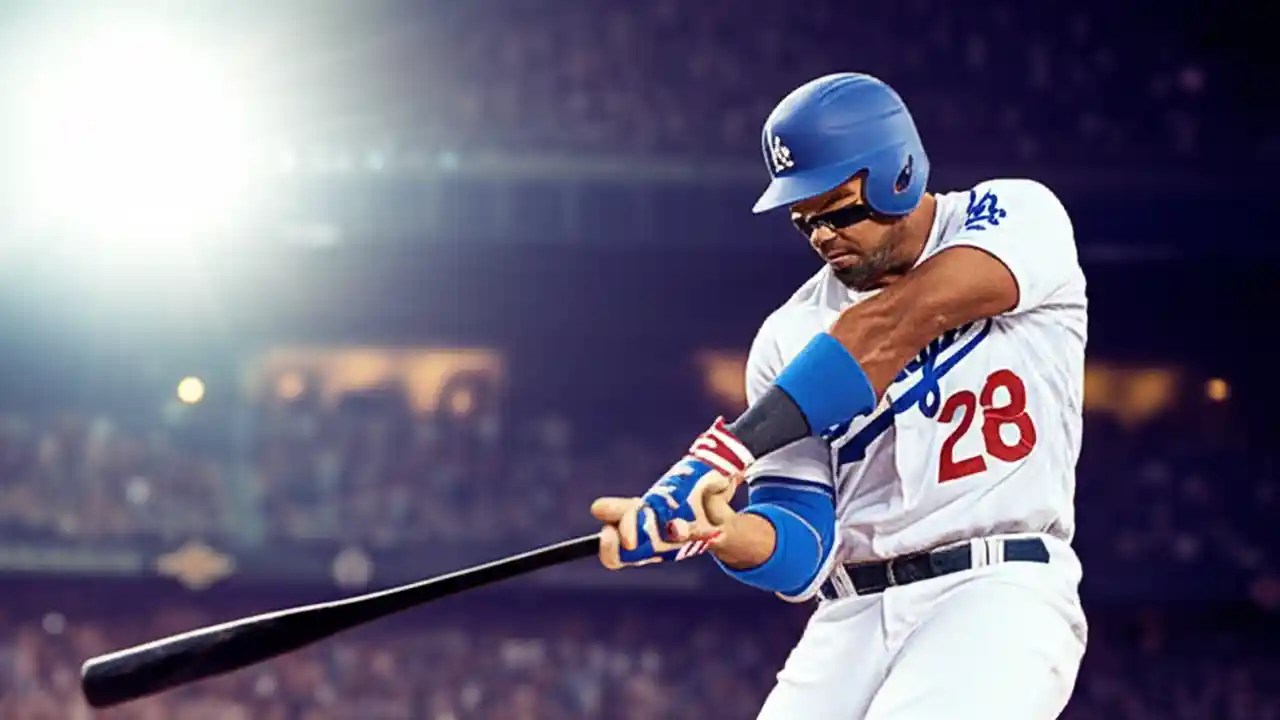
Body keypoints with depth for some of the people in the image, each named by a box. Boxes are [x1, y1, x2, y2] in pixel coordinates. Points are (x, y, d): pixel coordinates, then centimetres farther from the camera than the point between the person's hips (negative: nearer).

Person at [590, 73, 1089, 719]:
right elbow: (800, 552, 5)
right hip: (853, 618, 5)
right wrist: (718, 531, -19)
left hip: (1002, 592, -5)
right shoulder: (790, 336, 10)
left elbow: (891, 329, -17)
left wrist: (734, 447, -26)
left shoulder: (1018, 216, 1)